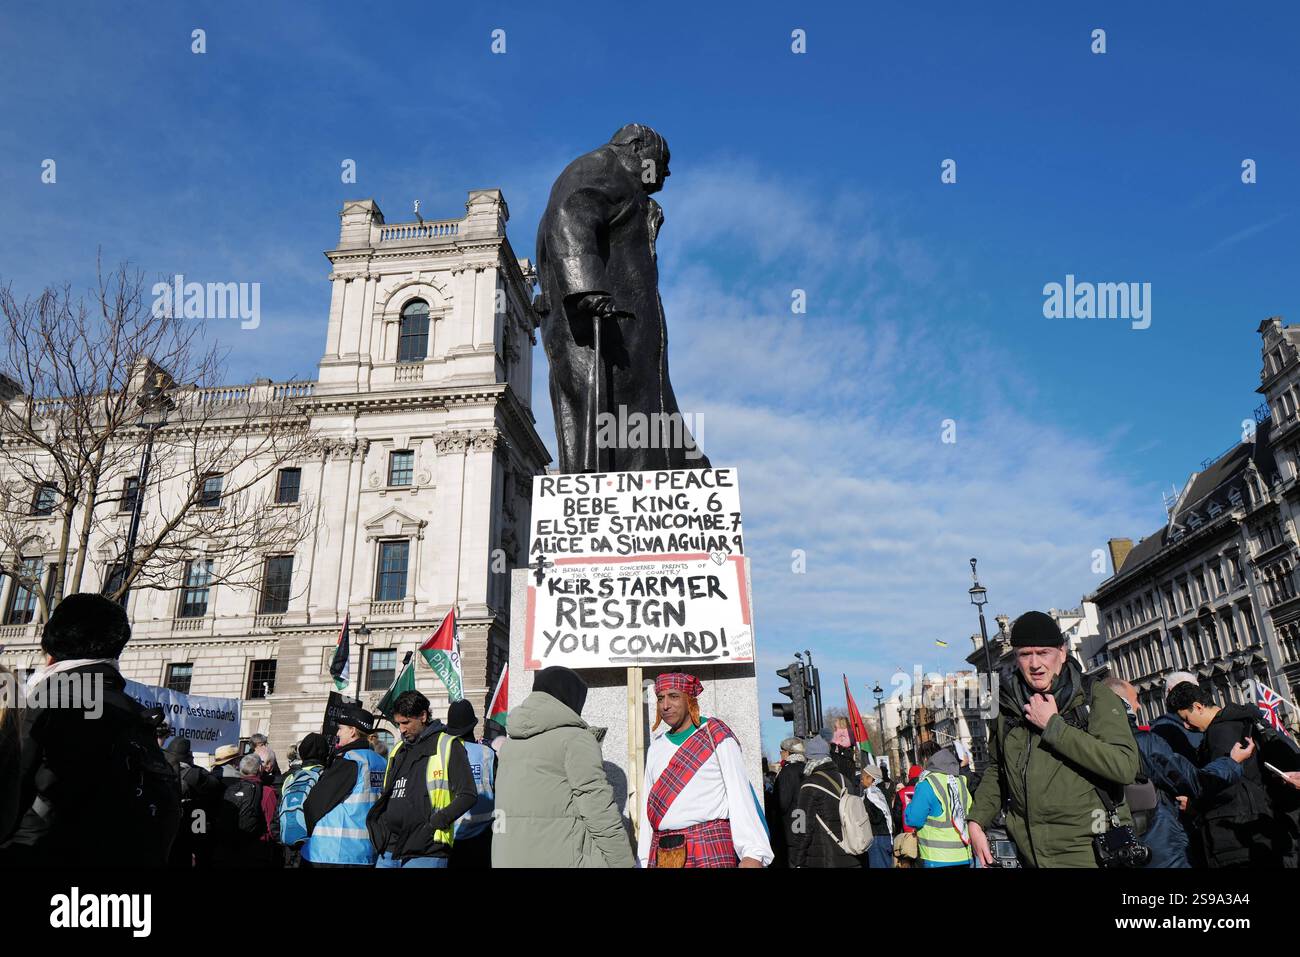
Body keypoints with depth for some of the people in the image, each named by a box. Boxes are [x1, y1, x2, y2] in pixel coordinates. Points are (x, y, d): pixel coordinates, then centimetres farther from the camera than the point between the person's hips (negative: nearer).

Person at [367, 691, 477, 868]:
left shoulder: (447, 745, -2)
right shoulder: (397, 749, 19)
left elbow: (468, 795, -8)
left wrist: (437, 821, -18)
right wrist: (378, 824, 10)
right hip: (388, 851, 6)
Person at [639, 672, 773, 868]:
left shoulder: (717, 736, -1)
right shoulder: (656, 747, 16)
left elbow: (740, 795, -8)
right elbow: (648, 807, 17)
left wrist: (753, 854, -18)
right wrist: (645, 860, 11)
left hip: (710, 852, -5)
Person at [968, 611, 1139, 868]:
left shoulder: (1095, 695, -9)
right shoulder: (1007, 705, 2)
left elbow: (1125, 767, -22)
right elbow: (995, 769, 16)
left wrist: (1053, 725, -21)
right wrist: (976, 821, 5)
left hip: (1090, 853, -4)